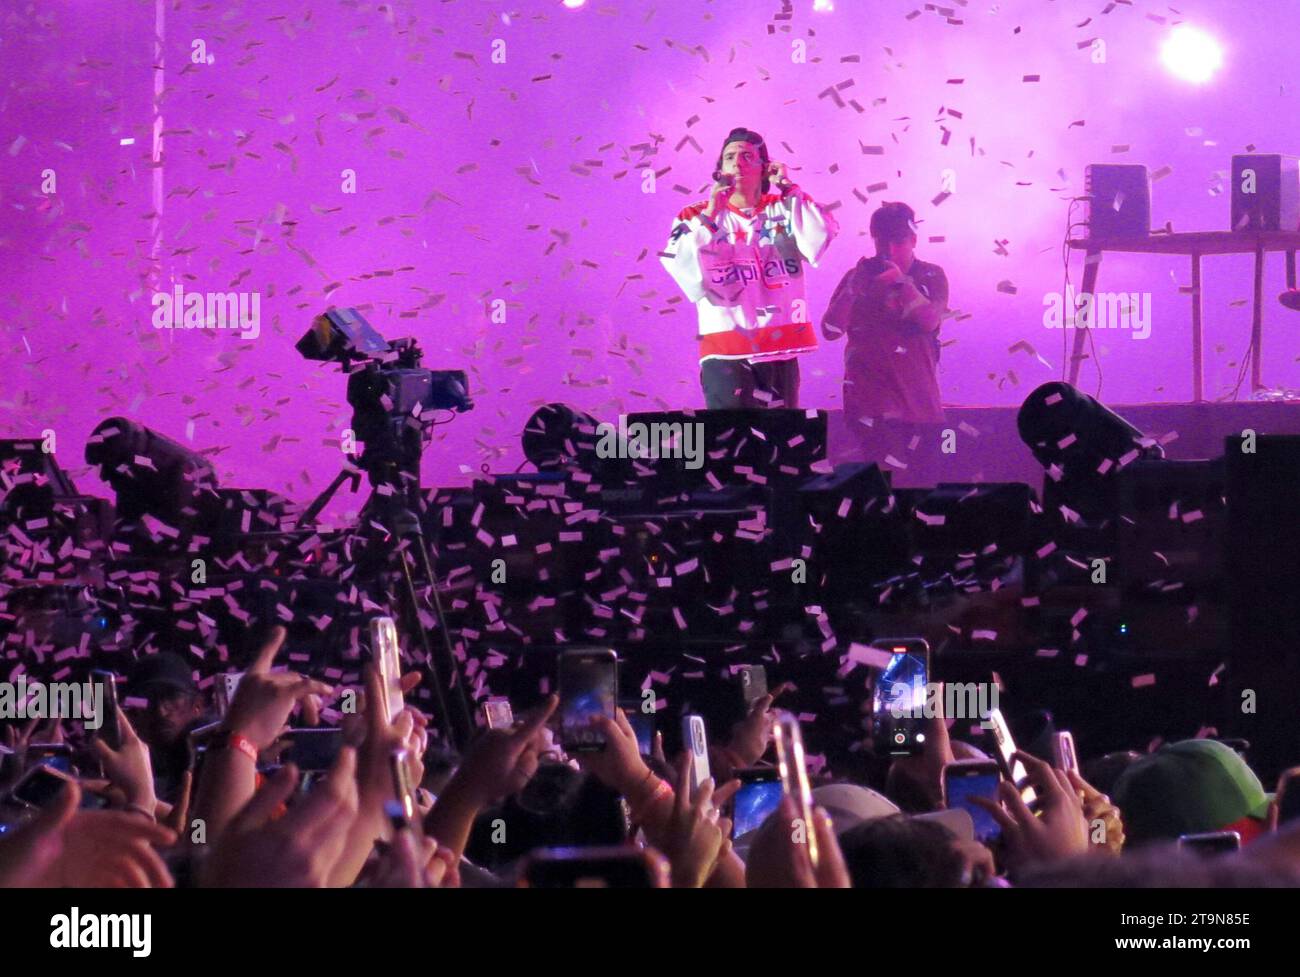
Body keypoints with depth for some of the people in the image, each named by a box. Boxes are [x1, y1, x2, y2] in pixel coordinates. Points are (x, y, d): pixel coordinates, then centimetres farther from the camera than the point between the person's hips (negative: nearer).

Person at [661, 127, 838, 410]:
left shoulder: (784, 211, 11)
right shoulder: (696, 217, 5)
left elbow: (821, 237, -7)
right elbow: (684, 268, -11)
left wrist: (787, 188, -3)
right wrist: (709, 215, -13)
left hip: (780, 349, 3)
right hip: (727, 353, -3)